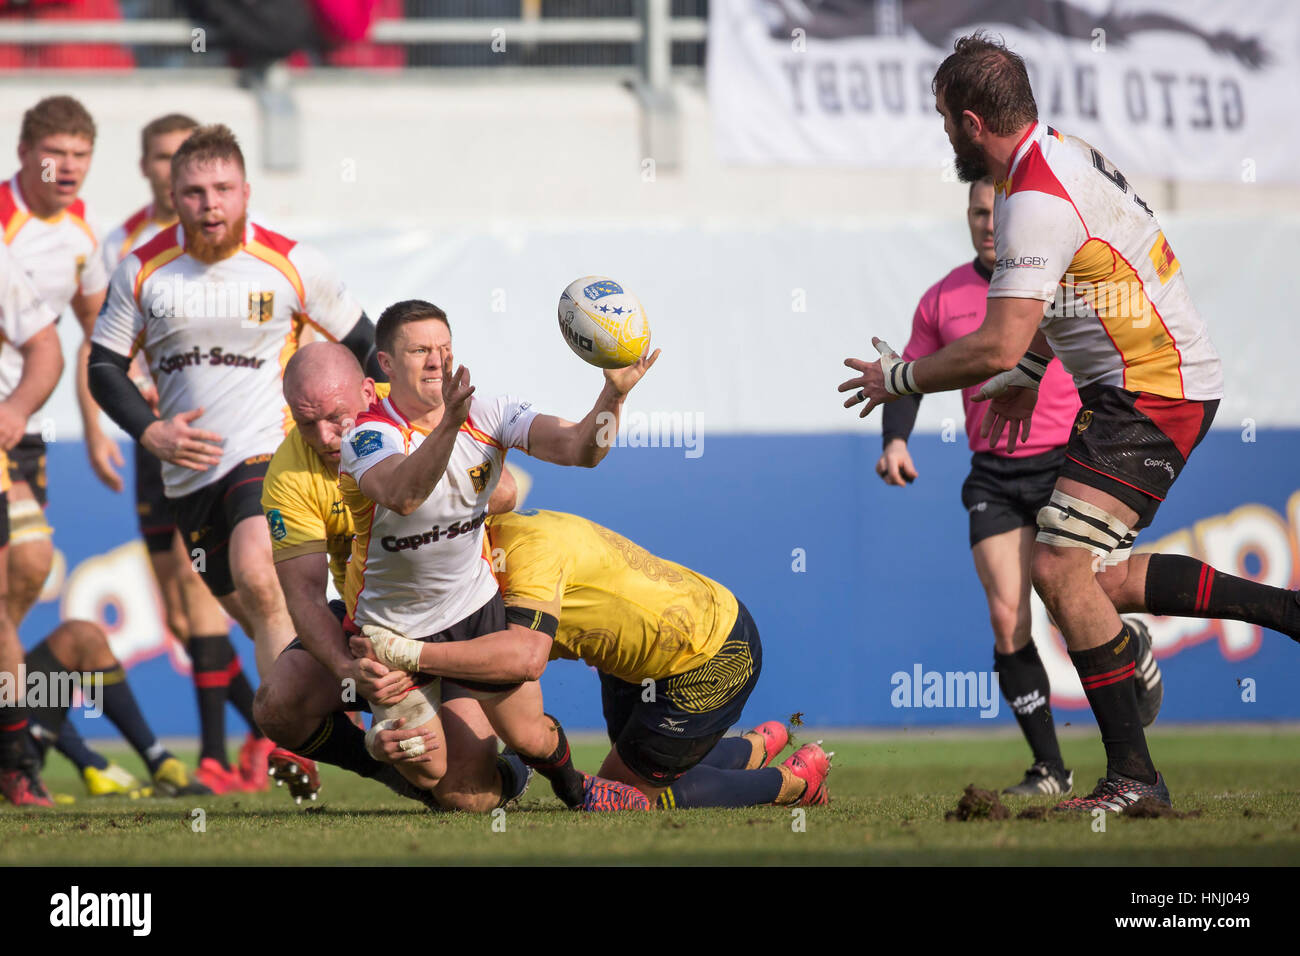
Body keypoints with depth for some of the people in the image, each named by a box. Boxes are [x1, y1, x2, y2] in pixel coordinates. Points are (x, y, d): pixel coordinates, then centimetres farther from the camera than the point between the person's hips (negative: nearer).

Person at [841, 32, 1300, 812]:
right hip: (1151, 377, 10)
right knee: (1102, 577, 13)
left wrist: (900, 379, -10)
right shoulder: (1062, 156, 10)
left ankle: (1134, 774, -12)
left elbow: (998, 346, -25)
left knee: (1061, 566, -16)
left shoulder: (1036, 202, -22)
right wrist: (1027, 377, 27)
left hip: (1155, 393, -10)